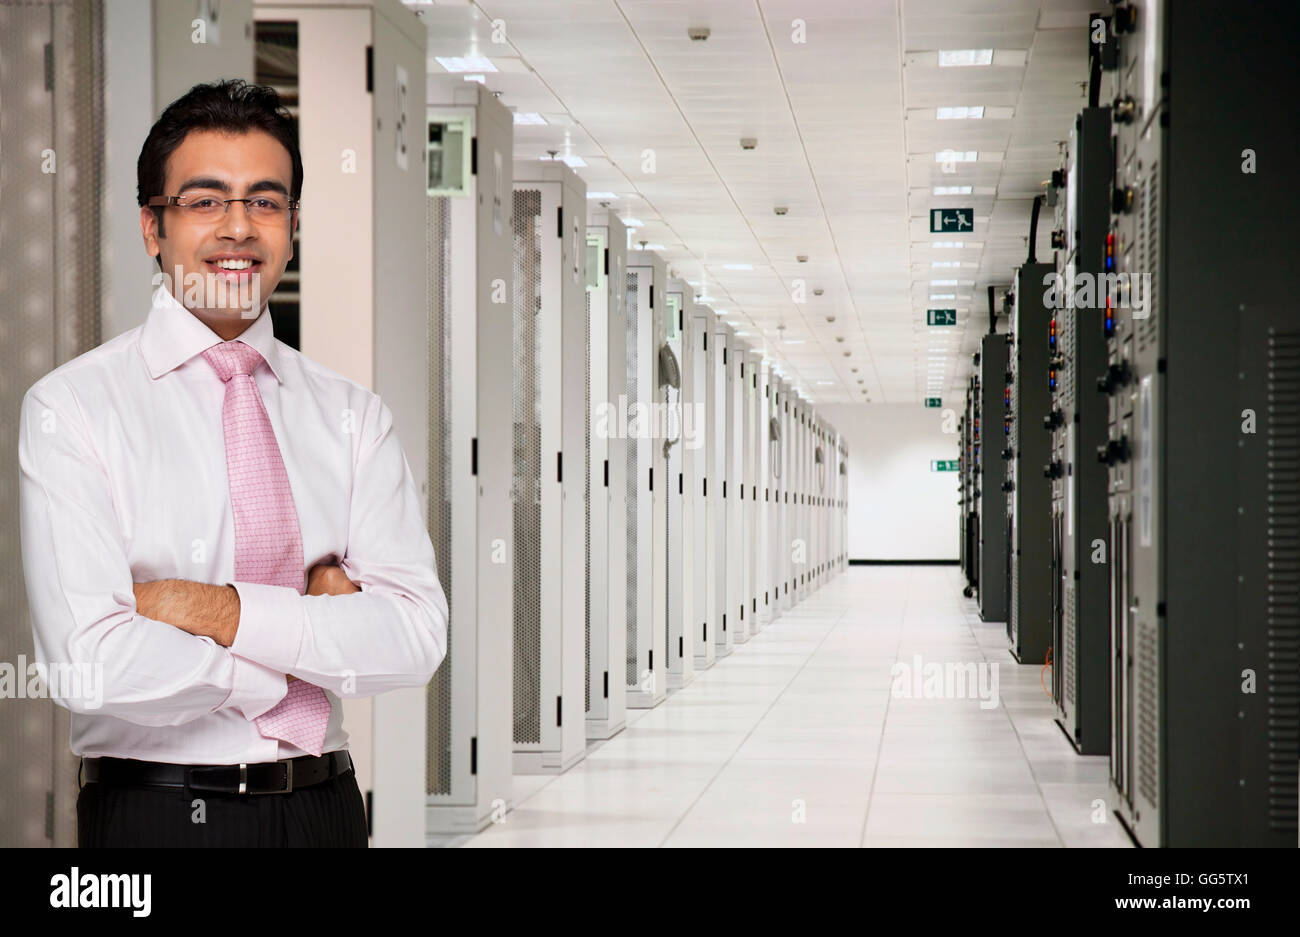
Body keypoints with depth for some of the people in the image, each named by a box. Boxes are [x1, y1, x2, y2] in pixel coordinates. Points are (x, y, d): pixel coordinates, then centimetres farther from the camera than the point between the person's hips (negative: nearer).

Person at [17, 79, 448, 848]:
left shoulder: (352, 414, 4)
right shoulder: (71, 408, -6)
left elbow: (418, 638, -7)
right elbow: (96, 669, -18)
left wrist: (226, 610, -17)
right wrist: (320, 636, -10)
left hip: (326, 809, 3)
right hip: (157, 810, -3)